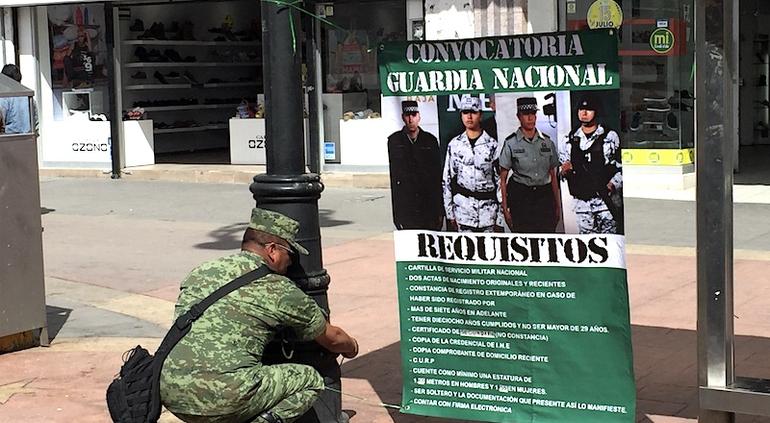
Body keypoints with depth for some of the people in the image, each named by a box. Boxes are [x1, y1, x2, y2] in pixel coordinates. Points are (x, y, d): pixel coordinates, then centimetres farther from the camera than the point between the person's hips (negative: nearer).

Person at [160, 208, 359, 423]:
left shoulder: (200, 272, 19)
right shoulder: (279, 290, 4)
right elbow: (332, 339, 20)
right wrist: (351, 347, 44)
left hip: (168, 393, 6)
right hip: (222, 399, -6)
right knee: (310, 380, 11)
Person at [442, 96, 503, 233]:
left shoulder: (492, 145, 1)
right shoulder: (454, 145, 6)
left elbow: (500, 181, 1)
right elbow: (447, 180, 9)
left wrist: (499, 220, -3)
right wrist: (450, 214, 4)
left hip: (488, 210, -1)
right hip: (463, 210, 1)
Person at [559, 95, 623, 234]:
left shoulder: (610, 137, 2)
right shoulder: (570, 140, 13)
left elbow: (622, 166, -1)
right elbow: (560, 169, 21)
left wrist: (612, 184, -14)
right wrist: (564, 170, -2)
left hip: (606, 200, -3)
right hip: (581, 202, 4)